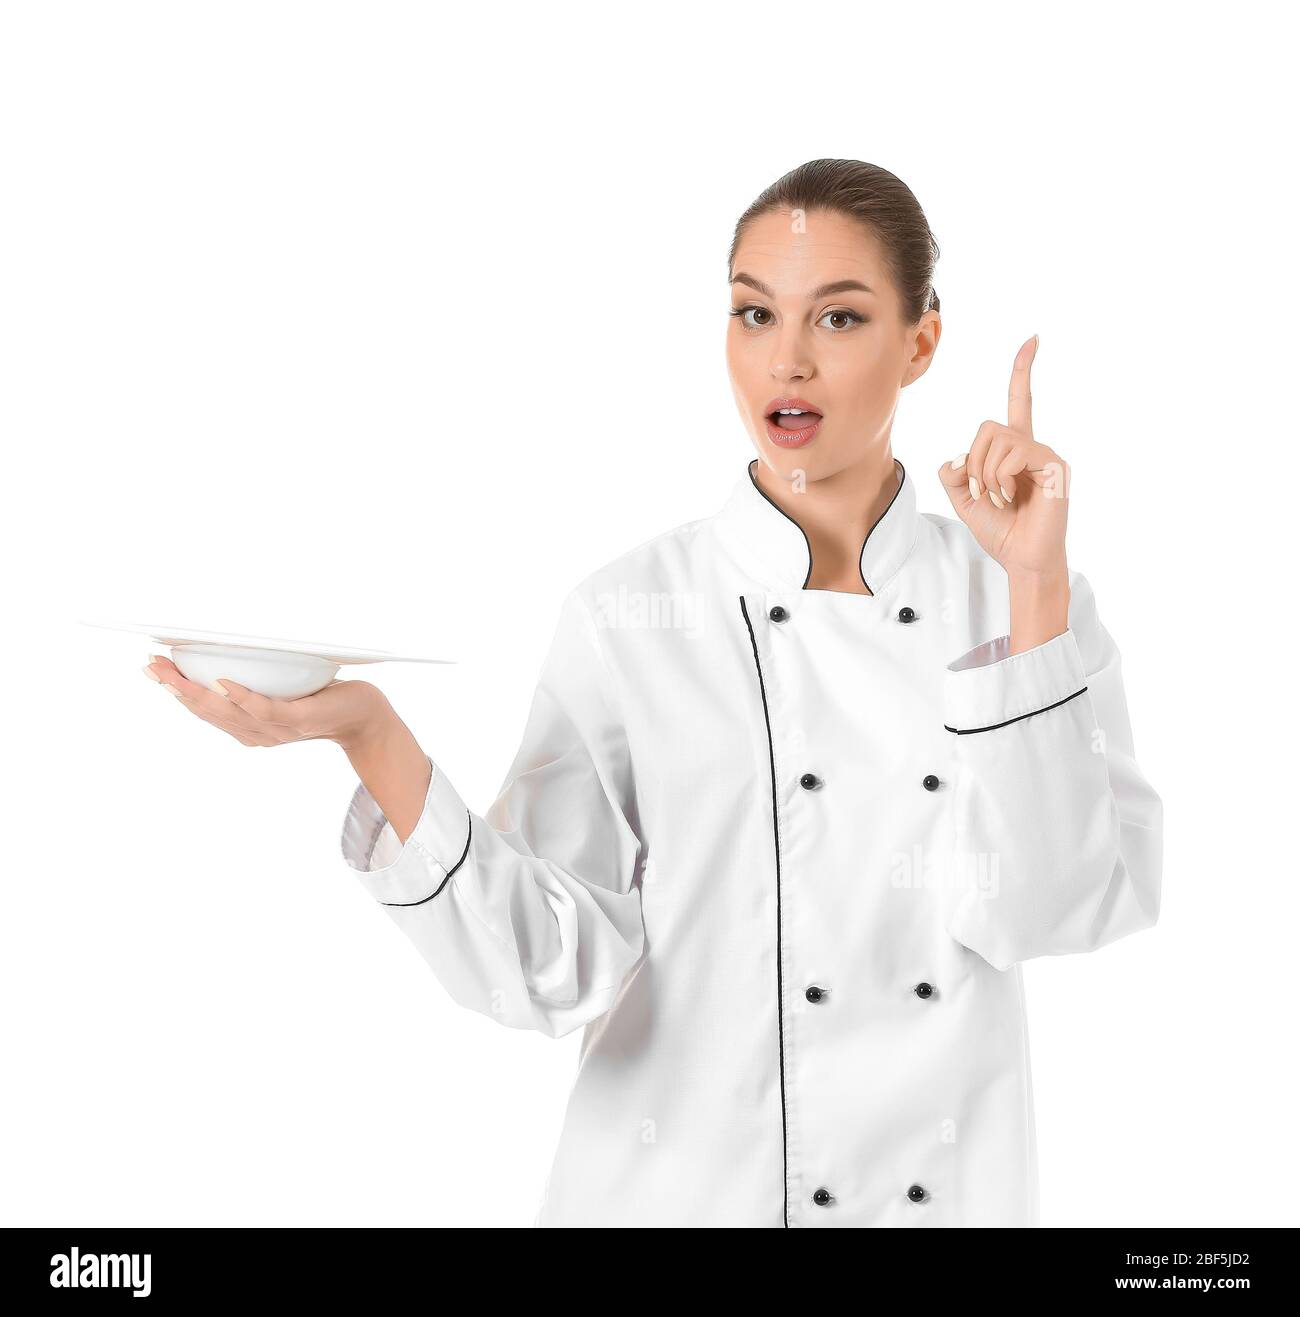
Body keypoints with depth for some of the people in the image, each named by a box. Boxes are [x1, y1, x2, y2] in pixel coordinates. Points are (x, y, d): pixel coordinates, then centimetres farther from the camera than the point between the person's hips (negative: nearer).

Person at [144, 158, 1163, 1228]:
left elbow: (1046, 912, -16)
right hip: (683, 1182, -1)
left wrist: (1035, 588, -20)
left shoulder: (1026, 599, -4)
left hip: (952, 1187, 2)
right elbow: (558, 967, -16)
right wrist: (372, 738, -27)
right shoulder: (628, 616, -9)